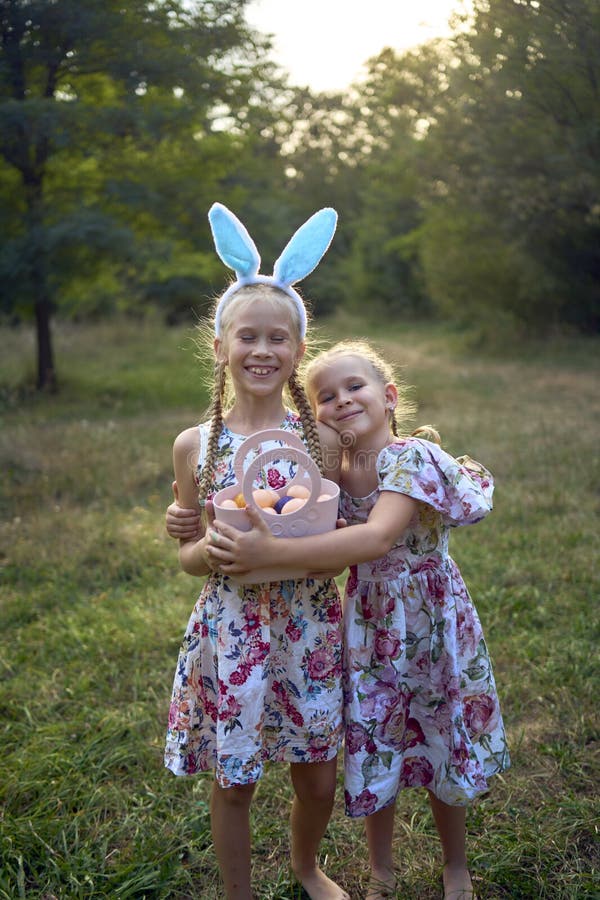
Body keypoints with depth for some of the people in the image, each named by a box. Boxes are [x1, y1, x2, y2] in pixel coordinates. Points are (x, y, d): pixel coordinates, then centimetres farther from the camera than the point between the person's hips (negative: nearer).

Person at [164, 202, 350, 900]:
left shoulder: (320, 437, -5)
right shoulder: (195, 444, -6)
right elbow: (188, 556, 2)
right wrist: (213, 546, -20)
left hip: (310, 627, 1)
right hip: (231, 629, -1)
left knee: (318, 779, 15)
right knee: (233, 780, 13)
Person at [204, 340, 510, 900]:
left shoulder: (412, 459, -21)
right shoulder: (331, 474, -3)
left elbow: (377, 538, -36)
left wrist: (270, 552, -42)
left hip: (430, 622, -4)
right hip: (369, 627, 4)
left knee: (442, 744, 14)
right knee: (373, 748, 15)